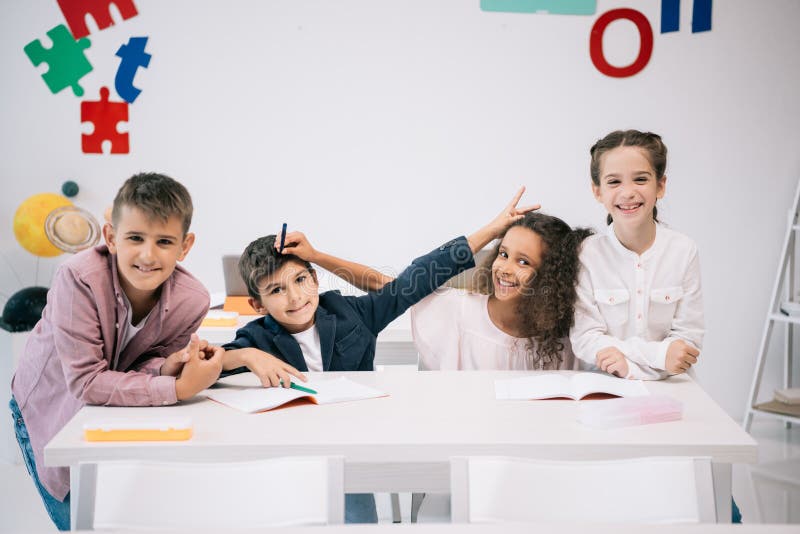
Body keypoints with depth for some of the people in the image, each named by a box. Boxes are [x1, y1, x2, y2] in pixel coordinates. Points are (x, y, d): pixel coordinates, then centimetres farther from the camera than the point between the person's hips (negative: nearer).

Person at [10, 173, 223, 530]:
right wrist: (178, 388, -42)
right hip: (51, 409, -3)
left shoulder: (192, 301, -25)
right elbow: (86, 382, -37)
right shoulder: (79, 279, -37)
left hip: (114, 409, 3)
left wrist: (168, 366, -36)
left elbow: (142, 365, -12)